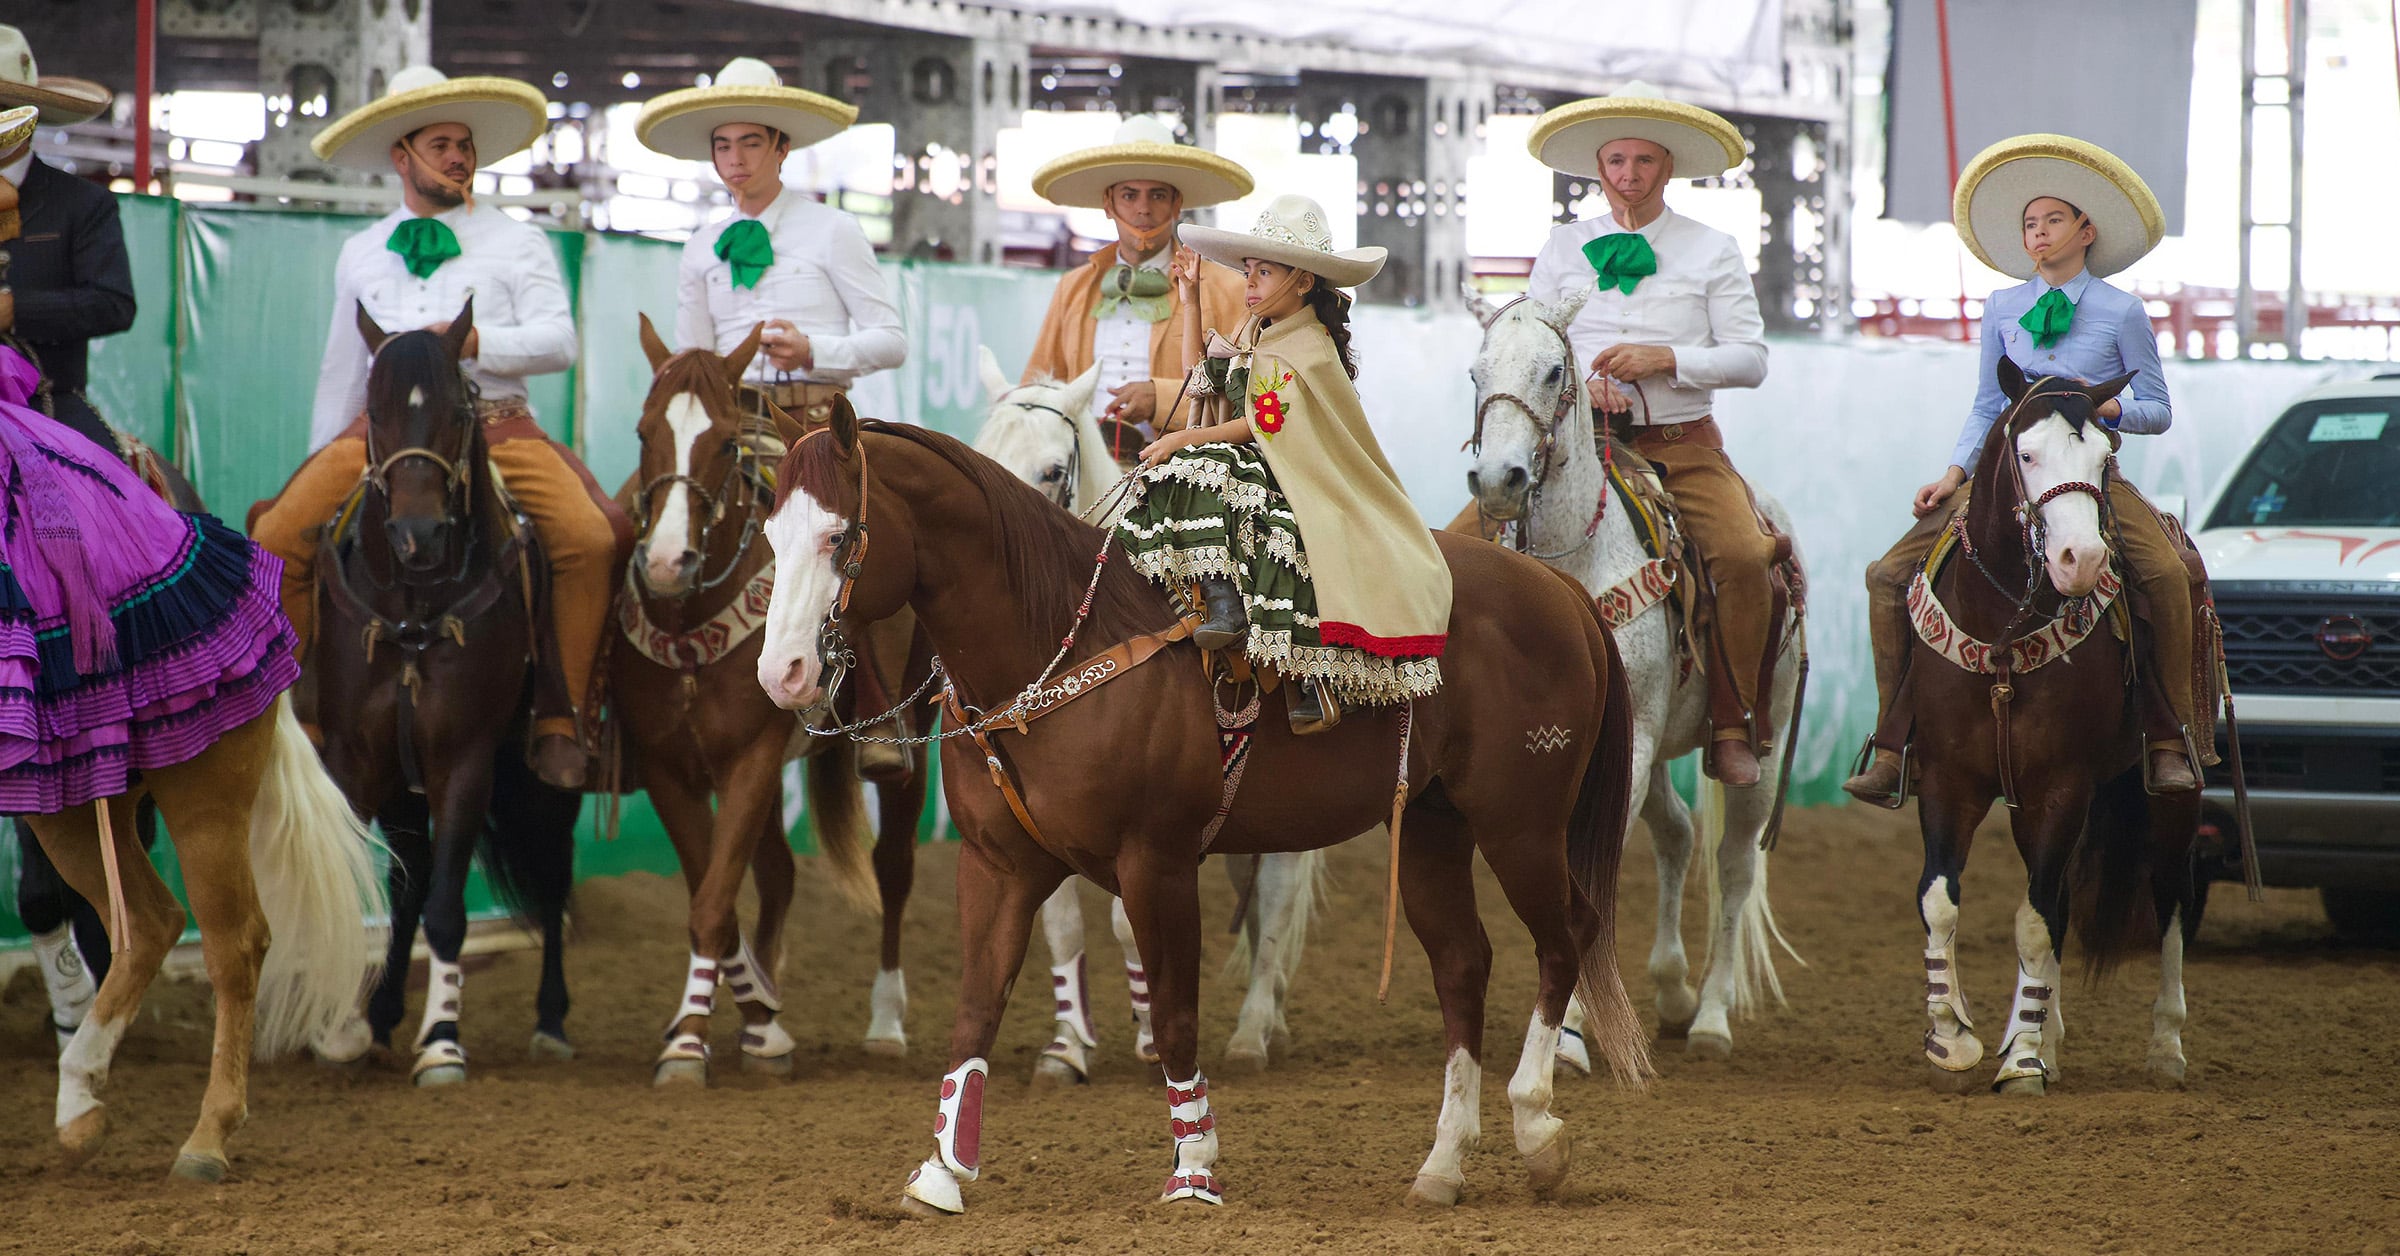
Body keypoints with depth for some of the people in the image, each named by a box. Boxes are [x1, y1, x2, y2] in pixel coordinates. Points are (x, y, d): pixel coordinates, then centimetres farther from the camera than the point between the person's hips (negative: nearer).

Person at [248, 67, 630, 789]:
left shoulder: (518, 243, 12)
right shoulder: (361, 255, 21)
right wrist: (321, 470, 22)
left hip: (495, 424, -2)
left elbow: (557, 342, 0)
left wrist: (475, 341, -15)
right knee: (277, 538, -20)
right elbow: (341, 371, 25)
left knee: (592, 539, -28)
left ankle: (561, 724, -19)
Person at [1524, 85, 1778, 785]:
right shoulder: (1563, 249, 13)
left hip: (1684, 446, -1)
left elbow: (1750, 359, 2)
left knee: (1745, 555, -28)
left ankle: (1732, 728, -18)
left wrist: (1664, 359, -13)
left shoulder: (1712, 251, 7)